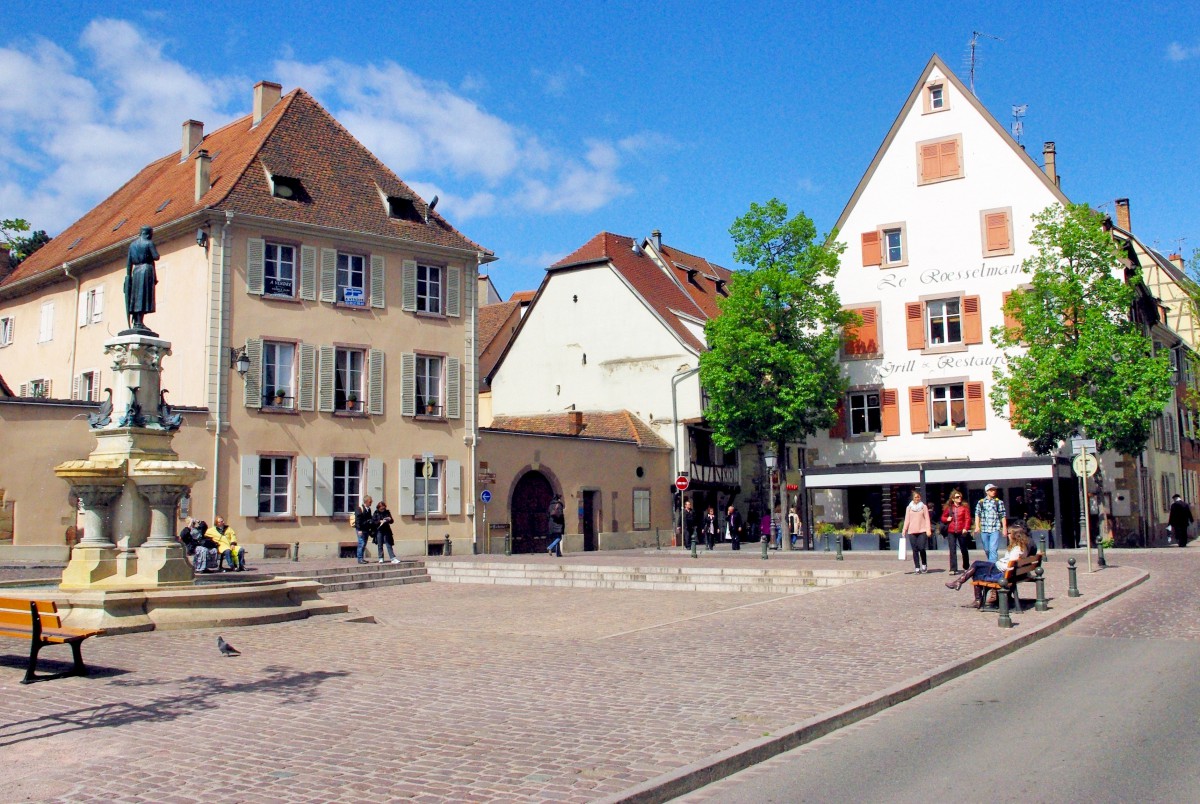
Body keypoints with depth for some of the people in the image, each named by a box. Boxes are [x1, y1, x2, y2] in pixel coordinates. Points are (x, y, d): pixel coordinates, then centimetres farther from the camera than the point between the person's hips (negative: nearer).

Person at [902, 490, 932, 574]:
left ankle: (924, 565, 10)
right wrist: (904, 529, 1)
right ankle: (917, 568, 4)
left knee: (921, 548, -12)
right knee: (915, 550, 0)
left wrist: (928, 529, -5)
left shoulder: (924, 506, 7)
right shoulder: (909, 507, 11)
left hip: (922, 531, -2)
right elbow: (907, 519, 11)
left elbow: (927, 518, 5)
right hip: (912, 532, 2)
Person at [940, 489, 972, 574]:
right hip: (951, 532, 1)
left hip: (962, 532, -1)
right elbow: (943, 517, 18)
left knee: (964, 550, 12)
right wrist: (947, 519, -4)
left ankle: (966, 567, 29)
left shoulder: (965, 507, 2)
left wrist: (966, 528, -15)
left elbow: (968, 518, -4)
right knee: (952, 550, -5)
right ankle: (953, 569, -6)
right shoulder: (948, 508, 7)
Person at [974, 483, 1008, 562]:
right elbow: (977, 515, 6)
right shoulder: (981, 502, 7)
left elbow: (1003, 516, 5)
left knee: (993, 550, -13)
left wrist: (1004, 528, 0)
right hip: (984, 530, 3)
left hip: (995, 530, -3)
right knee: (987, 550, 12)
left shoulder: (999, 502, 3)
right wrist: (977, 526, -6)